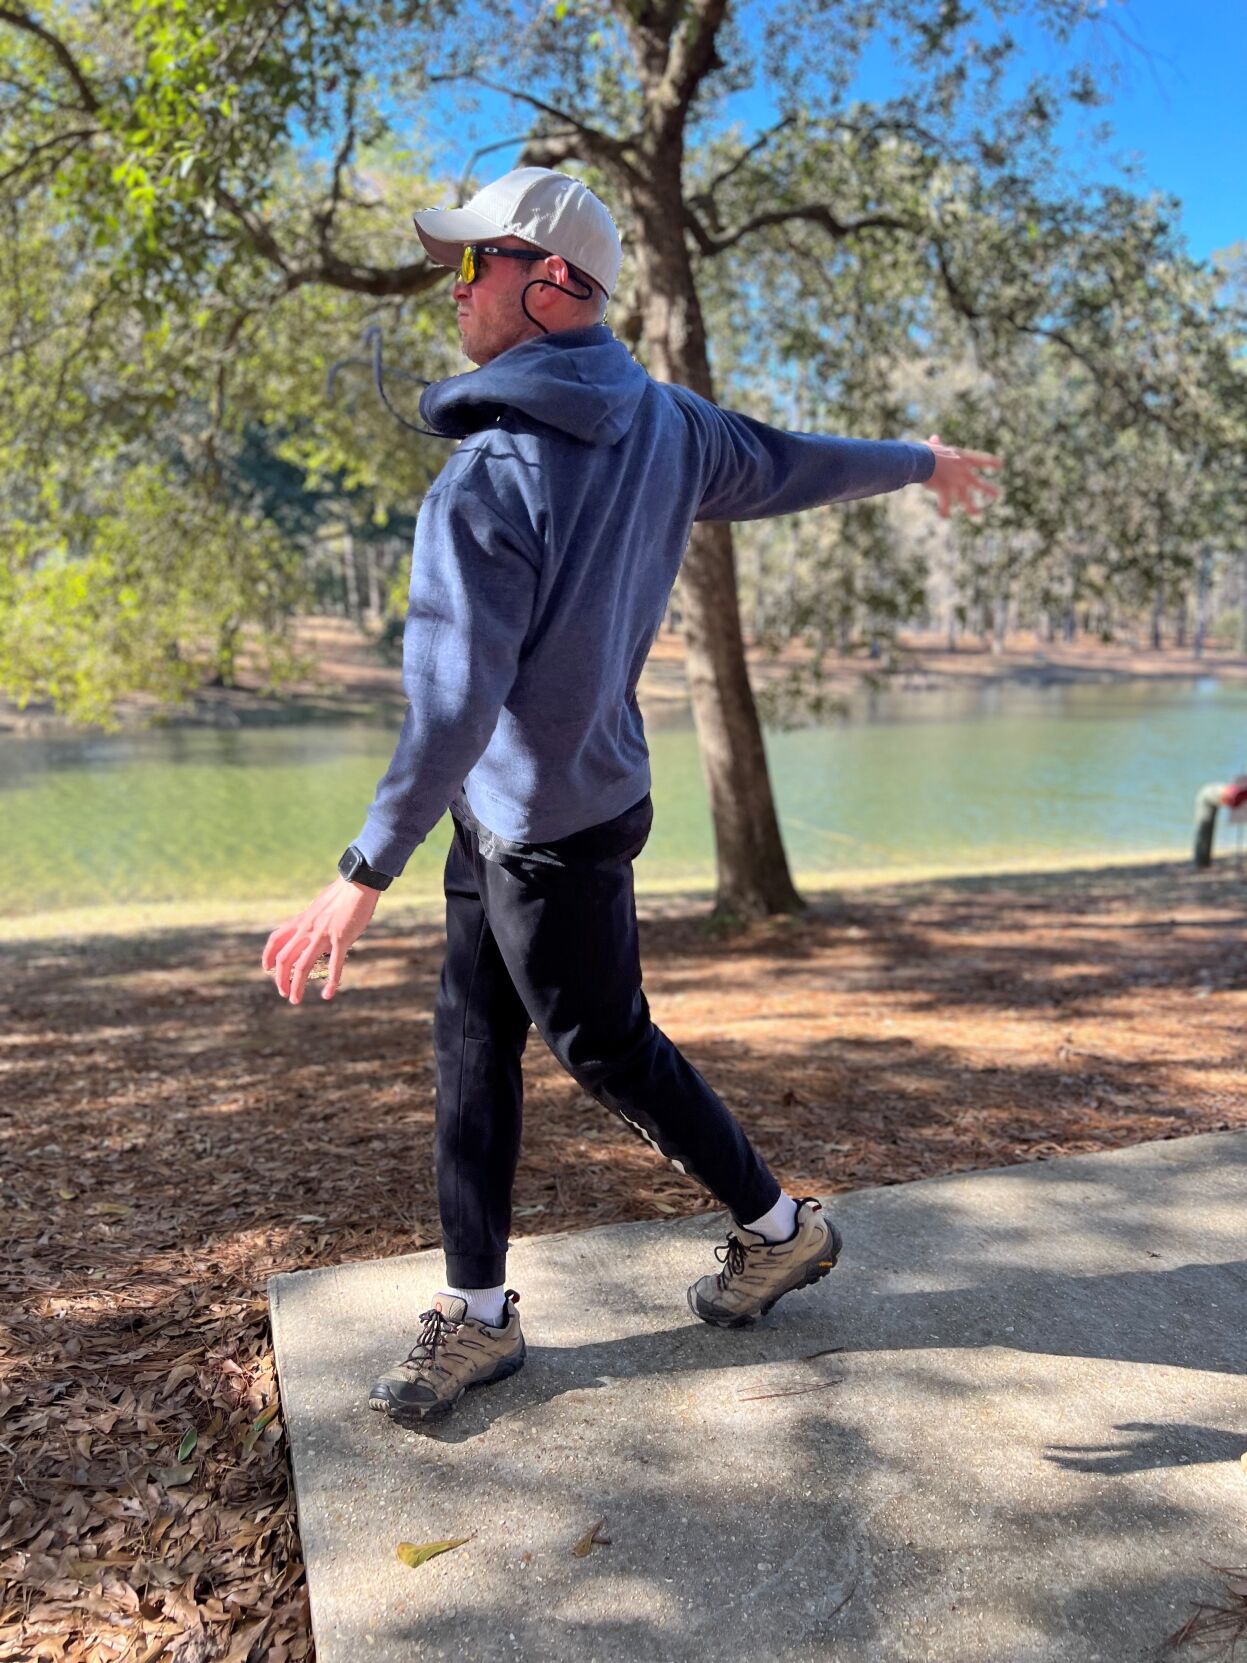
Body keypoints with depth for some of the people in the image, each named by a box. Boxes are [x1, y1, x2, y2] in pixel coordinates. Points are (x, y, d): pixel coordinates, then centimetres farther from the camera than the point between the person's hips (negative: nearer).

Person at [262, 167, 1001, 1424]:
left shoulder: (487, 479, -25)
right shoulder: (665, 422, 0)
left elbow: (454, 704, -30)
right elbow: (793, 466, 12)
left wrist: (363, 875, -27)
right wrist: (923, 463, 31)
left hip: (547, 829, -9)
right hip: (506, 816, 9)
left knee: (606, 1049, 10)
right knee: (472, 1042, 14)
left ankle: (779, 1228, 32)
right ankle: (478, 1313, 26)